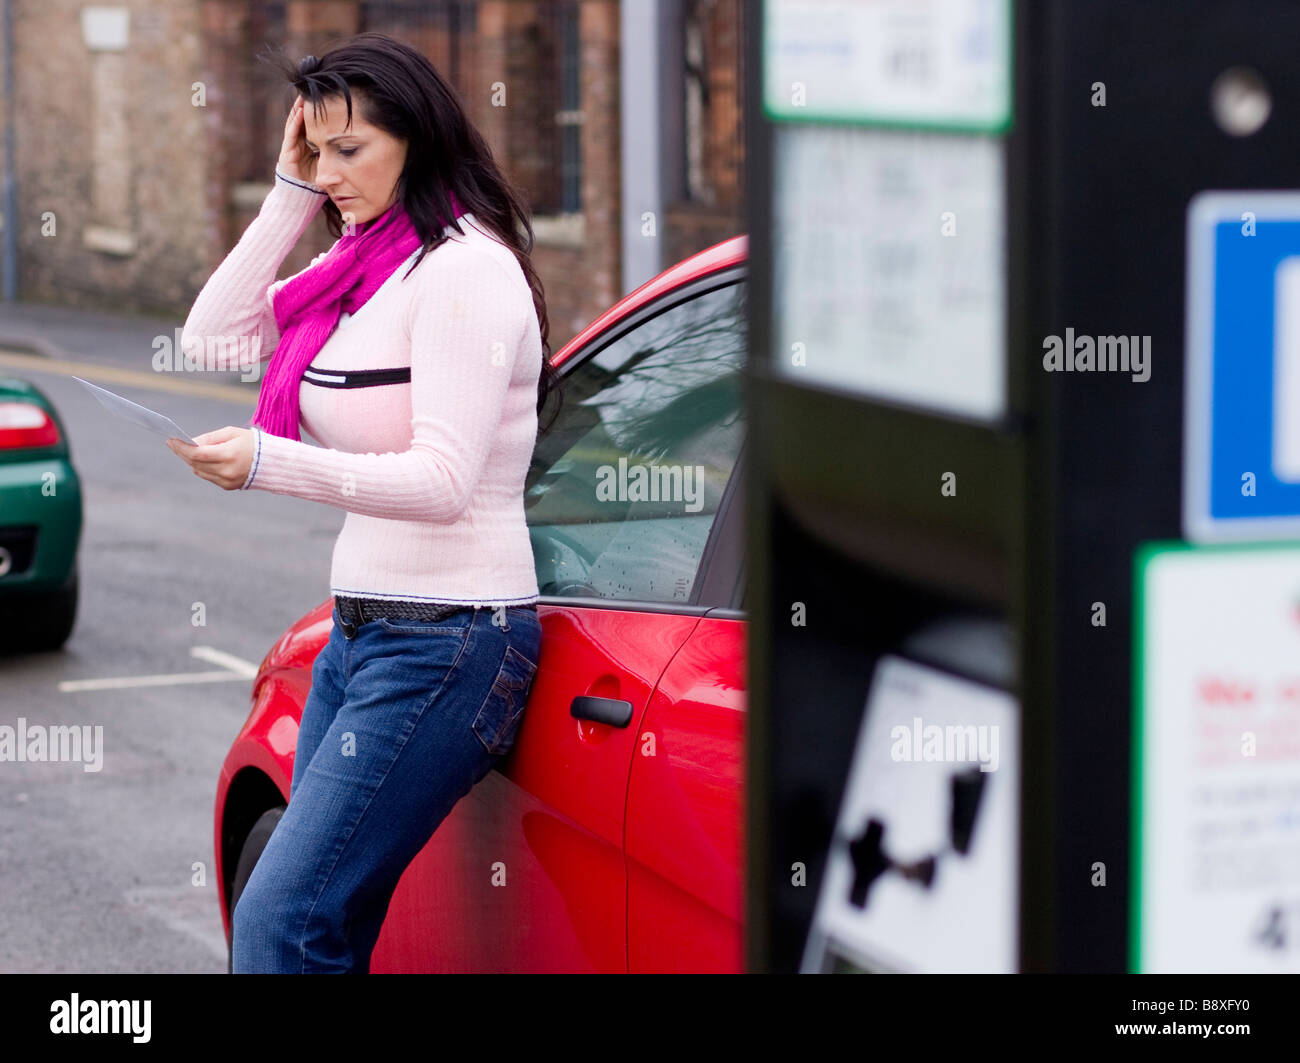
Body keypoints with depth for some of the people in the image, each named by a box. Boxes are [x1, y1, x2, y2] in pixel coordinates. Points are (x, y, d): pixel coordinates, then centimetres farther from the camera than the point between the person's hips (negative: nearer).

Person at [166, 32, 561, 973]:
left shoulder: (463, 269, -14)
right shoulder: (364, 266, 14)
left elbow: (443, 482, -22)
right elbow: (212, 336, 14)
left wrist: (269, 465, -34)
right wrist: (291, 196, 7)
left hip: (444, 643, -9)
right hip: (361, 630, 9)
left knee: (280, 921, -14)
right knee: (328, 929, 8)